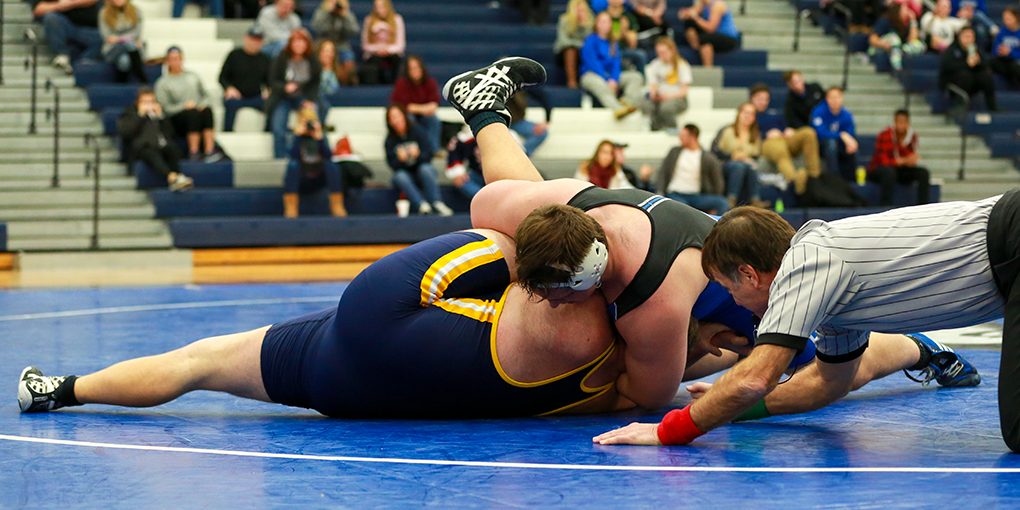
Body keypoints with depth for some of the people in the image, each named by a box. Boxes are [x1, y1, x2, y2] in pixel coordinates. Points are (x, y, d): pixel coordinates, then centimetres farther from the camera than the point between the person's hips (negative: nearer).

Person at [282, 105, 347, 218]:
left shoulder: (321, 137, 8)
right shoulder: (295, 137, 1)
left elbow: (328, 157, -11)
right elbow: (295, 156, -18)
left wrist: (319, 138, -22)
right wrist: (298, 136, -21)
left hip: (318, 180, 2)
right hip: (300, 181, -2)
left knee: (332, 165, -25)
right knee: (293, 165, -32)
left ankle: (337, 207, -23)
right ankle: (290, 208, -31)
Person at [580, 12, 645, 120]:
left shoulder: (613, 43, 19)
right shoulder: (591, 41, 1)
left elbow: (616, 63, 8)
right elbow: (593, 63, -10)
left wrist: (614, 80, -13)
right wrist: (607, 81, -20)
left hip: (611, 76, 6)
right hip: (591, 75, -6)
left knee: (635, 77, -16)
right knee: (600, 85, -42)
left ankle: (628, 102, -43)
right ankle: (618, 109, -67)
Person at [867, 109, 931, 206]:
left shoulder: (912, 135, -3)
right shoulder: (884, 136, -19)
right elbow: (883, 162, -25)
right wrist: (904, 161, -37)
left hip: (900, 171, 5)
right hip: (877, 171, -5)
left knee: (923, 172, -16)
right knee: (889, 171, -39)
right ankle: (886, 206, -41)